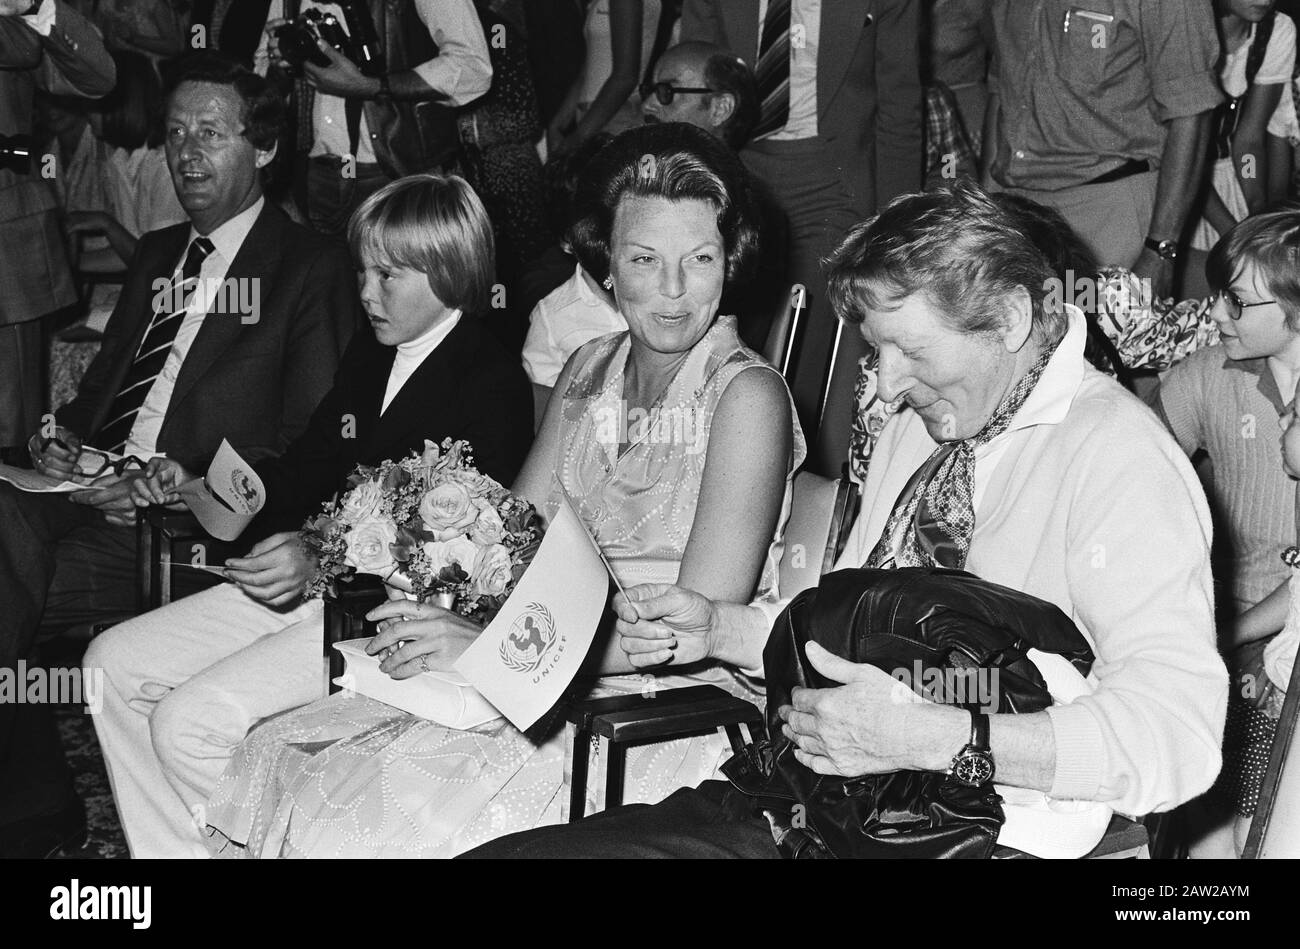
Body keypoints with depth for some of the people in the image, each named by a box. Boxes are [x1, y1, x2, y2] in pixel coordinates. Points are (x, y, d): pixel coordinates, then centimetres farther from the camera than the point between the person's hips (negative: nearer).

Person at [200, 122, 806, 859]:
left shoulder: (747, 394, -11)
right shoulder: (590, 370, 11)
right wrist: (435, 611, -13)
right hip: (553, 677, 6)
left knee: (395, 814, -24)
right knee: (278, 761, -8)